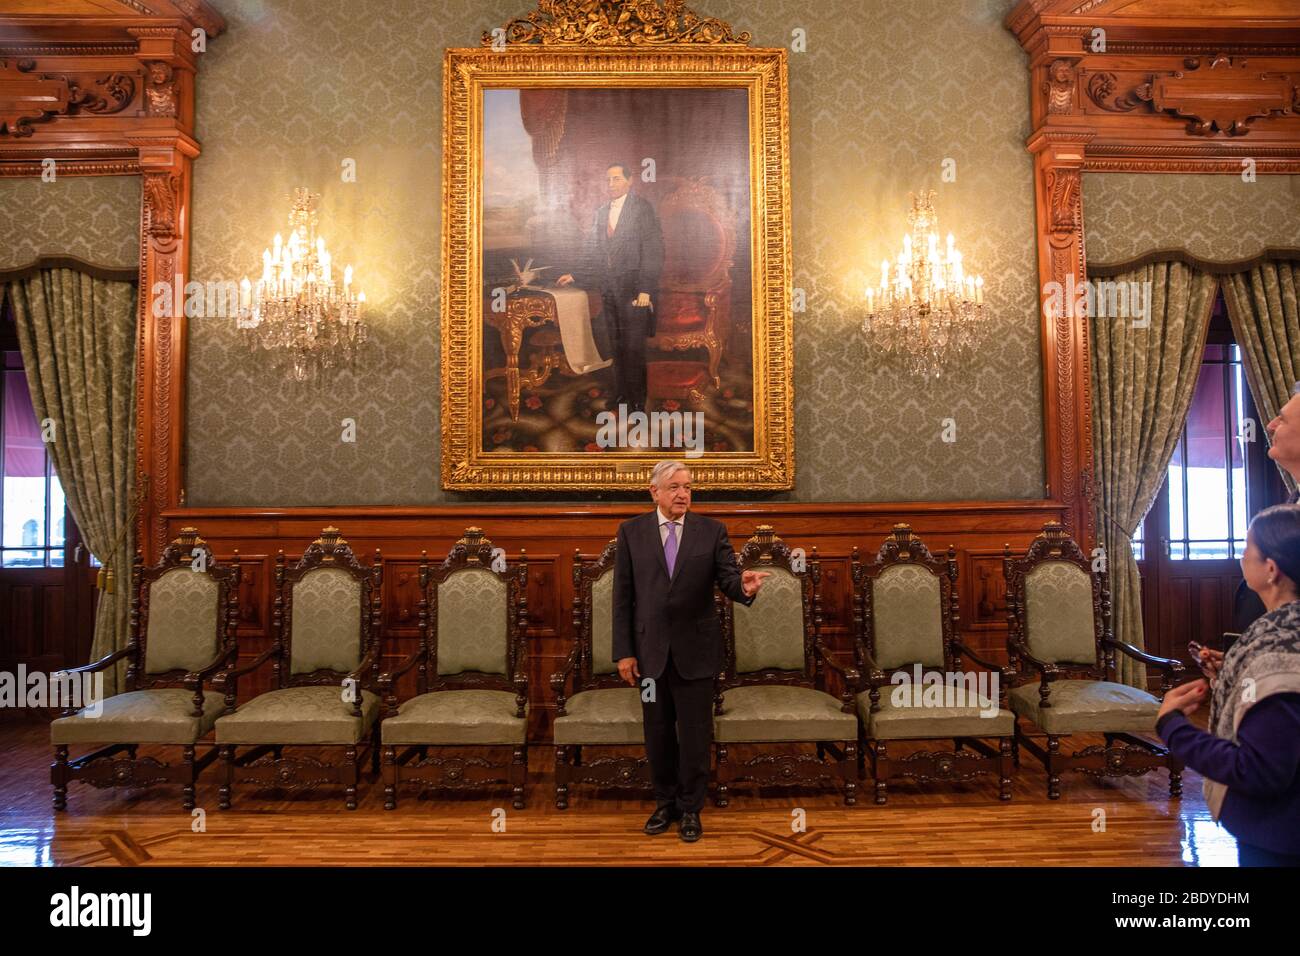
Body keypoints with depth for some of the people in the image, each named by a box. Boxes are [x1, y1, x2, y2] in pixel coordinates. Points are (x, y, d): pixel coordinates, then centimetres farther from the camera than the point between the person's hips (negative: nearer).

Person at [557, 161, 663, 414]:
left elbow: (653, 251, -8)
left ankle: (637, 403, 4)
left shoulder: (642, 207, -2)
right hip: (609, 292, 5)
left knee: (633, 348, -6)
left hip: (634, 291, -5)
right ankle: (621, 397, 17)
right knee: (618, 348, 9)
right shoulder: (601, 213, 16)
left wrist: (645, 289, -15)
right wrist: (575, 277, 11)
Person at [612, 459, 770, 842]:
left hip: (695, 650, -1)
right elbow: (623, 596, -1)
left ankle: (690, 809, 26)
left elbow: (727, 579, -7)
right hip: (650, 650, 1)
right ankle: (665, 803, 34)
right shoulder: (631, 531, 0)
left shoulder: (712, 531, -1)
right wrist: (624, 652, -4)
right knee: (658, 734, 14)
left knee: (695, 735, 7)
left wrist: (744, 586, -32)